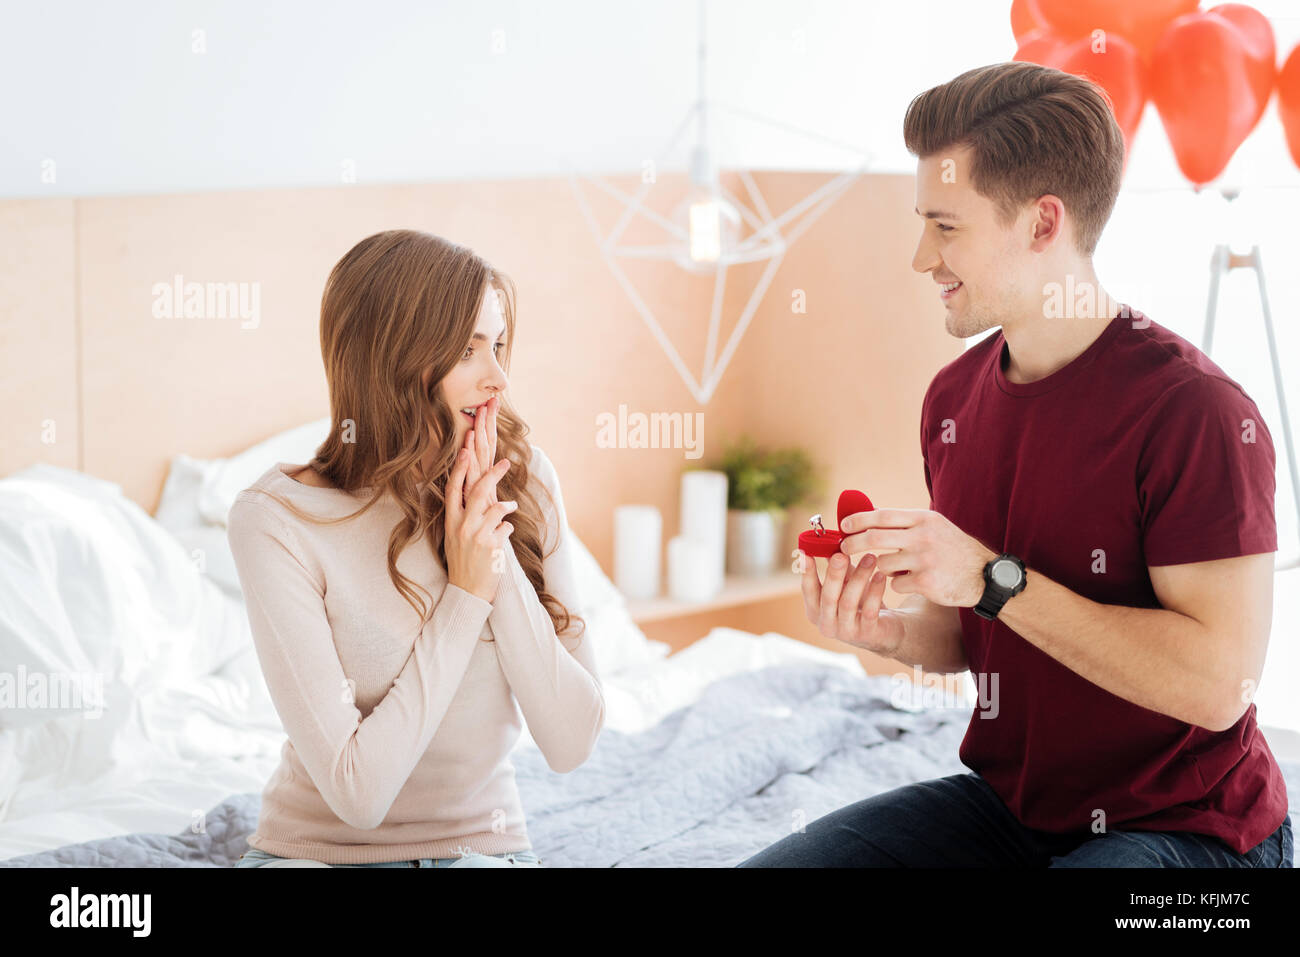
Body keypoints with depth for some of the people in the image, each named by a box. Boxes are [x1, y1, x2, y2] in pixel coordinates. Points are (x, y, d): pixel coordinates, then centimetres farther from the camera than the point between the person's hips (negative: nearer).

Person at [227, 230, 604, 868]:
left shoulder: (524, 482, -3)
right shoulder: (277, 519, -15)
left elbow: (572, 744, -8)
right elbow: (358, 791, -19)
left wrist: (500, 558, -17)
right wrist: (466, 594, -18)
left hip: (486, 845, 3)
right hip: (319, 850, -2)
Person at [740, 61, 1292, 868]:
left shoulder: (1197, 412, -19)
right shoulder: (954, 399, 4)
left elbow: (1218, 685, -24)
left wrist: (992, 577, -25)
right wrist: (893, 633, -9)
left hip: (1185, 826, -6)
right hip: (1007, 802, 6)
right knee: (771, 867, -10)